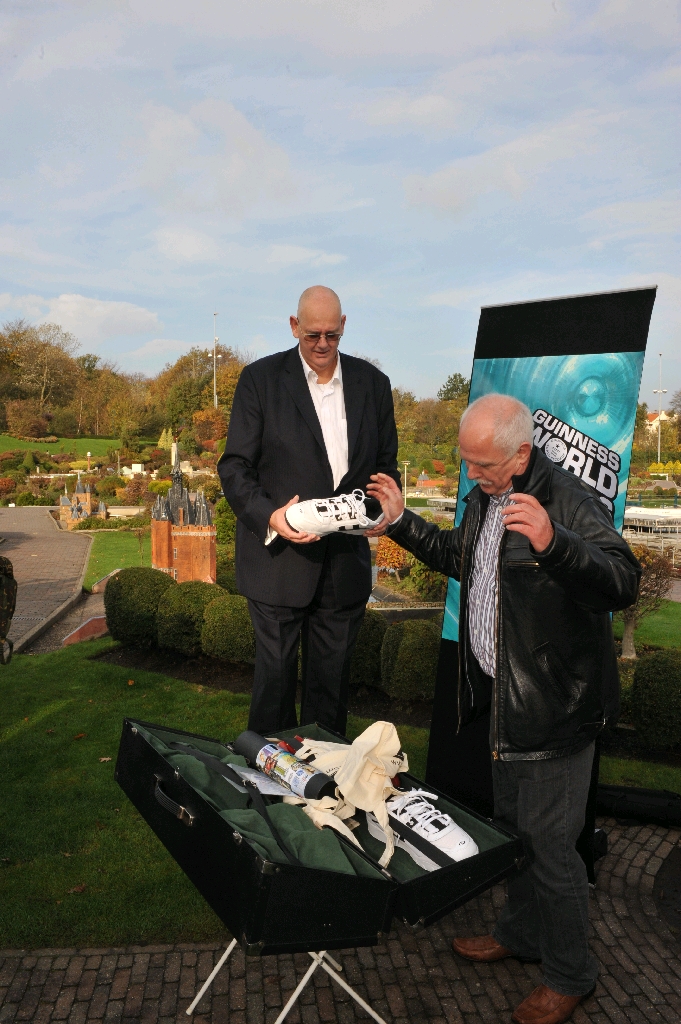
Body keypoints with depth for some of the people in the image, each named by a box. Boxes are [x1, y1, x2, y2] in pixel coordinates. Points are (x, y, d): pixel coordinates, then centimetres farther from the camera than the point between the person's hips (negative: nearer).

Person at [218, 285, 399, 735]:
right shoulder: (260, 379, -2)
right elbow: (235, 466, -5)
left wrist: (382, 508, -9)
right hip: (279, 559, -3)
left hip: (346, 560, 3)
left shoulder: (372, 382, 7)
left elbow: (385, 462, 12)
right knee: (275, 675, 8)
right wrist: (268, 516, -22)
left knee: (333, 678, 14)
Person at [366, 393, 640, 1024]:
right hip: (505, 698, 9)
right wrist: (401, 521, 15)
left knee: (550, 842, 5)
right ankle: (519, 933, 47)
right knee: (511, 824, 24)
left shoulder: (569, 500, -22)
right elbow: (457, 558, 22)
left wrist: (552, 542, -49)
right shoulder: (482, 499, 6)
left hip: (555, 706, -8)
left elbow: (622, 583, -33)